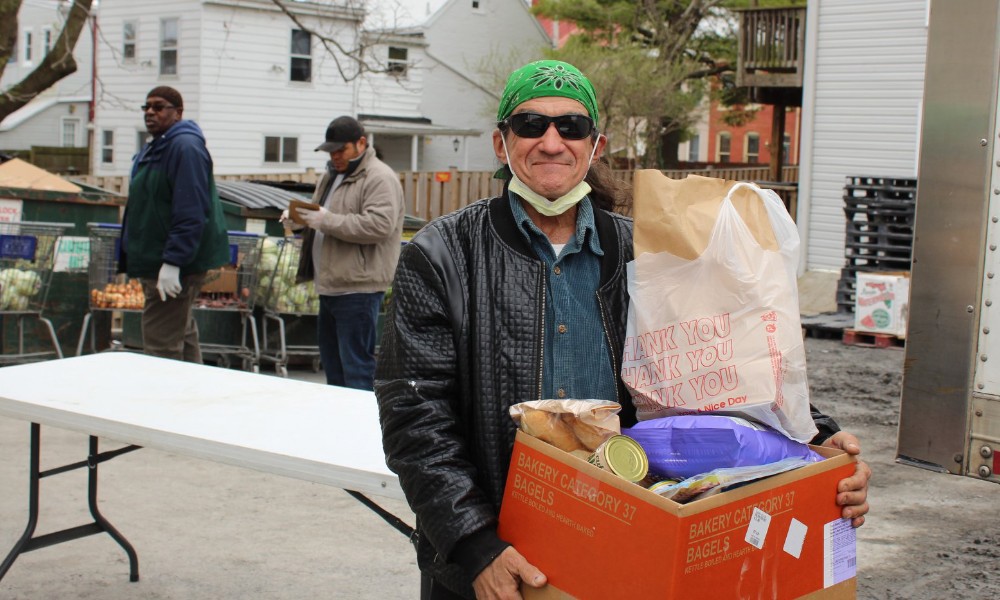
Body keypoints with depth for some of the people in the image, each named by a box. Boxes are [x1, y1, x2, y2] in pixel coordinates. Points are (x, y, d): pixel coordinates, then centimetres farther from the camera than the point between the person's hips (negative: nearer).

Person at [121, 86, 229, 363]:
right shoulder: (154, 149, 17)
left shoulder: (185, 148, -18)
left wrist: (172, 262, -29)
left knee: (161, 345, -9)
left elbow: (190, 213, -26)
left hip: (175, 267, -11)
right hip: (154, 262, 11)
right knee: (183, 335, 19)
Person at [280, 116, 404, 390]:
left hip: (358, 289, -10)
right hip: (329, 285, 10)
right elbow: (318, 214, 31)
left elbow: (379, 225, -24)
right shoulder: (331, 175, 18)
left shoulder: (380, 178, -11)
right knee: (332, 364, 17)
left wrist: (326, 220, -23)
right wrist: (298, 217, 7)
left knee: (356, 367, -7)